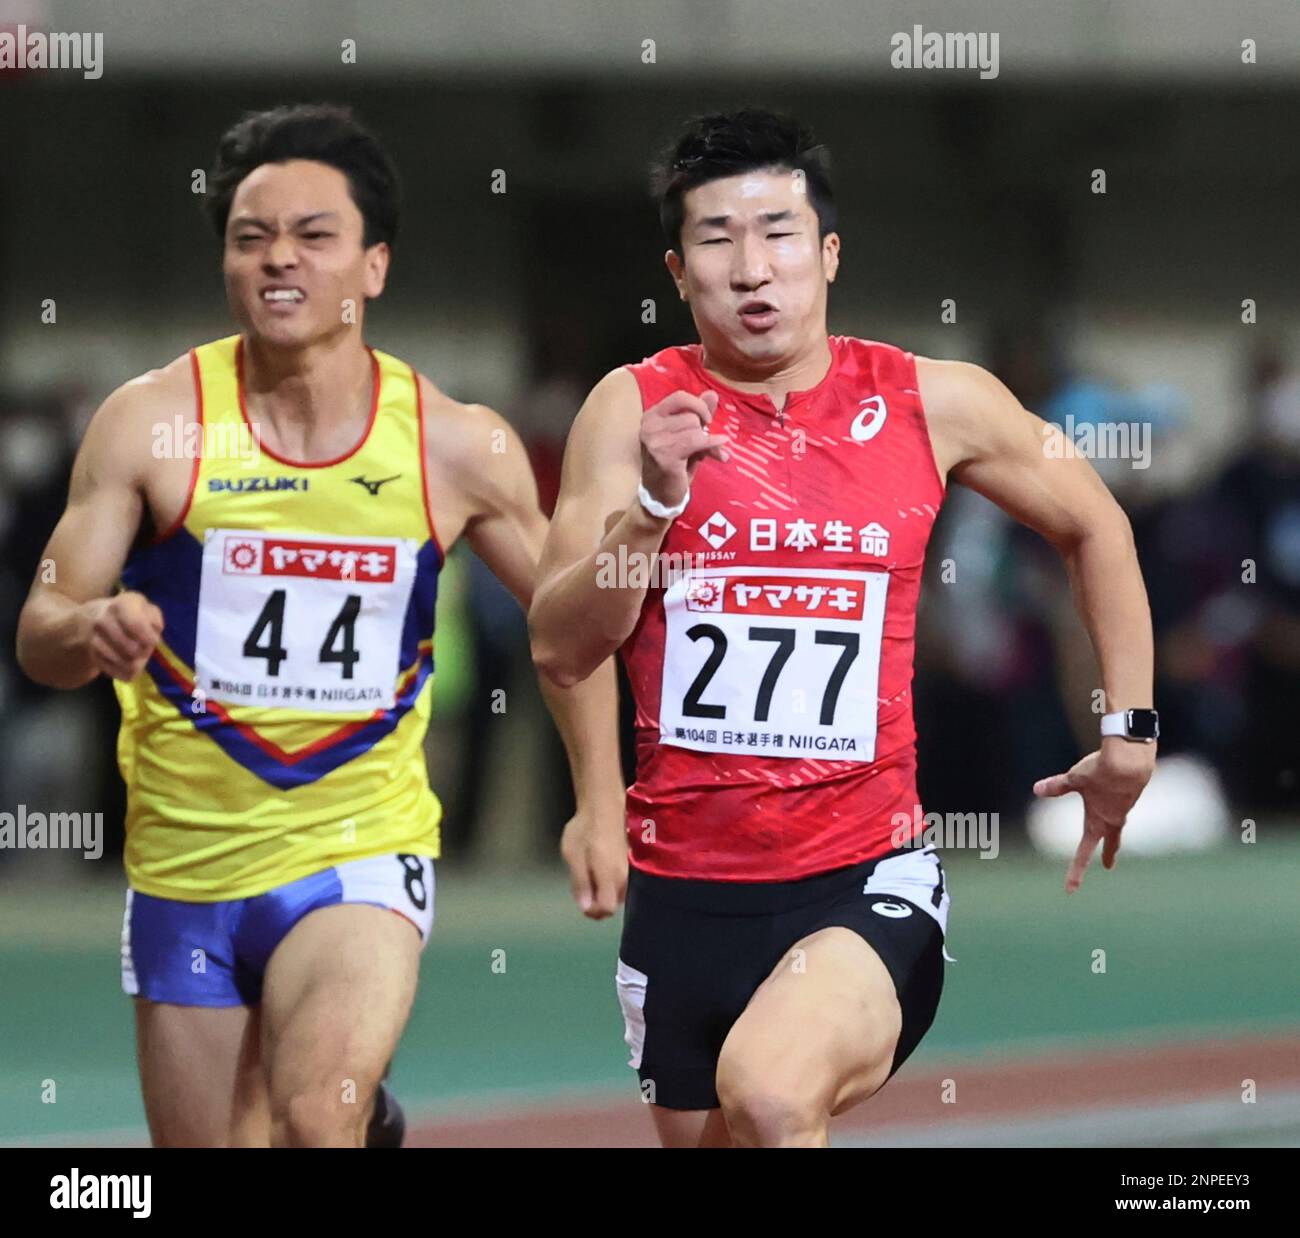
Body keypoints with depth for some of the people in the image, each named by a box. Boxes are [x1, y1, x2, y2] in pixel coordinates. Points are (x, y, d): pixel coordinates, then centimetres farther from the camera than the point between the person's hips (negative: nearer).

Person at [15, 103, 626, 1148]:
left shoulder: (459, 449, -5)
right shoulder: (153, 424, -8)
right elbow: (40, 636, -5)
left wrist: (601, 805, 5)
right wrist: (93, 630, -28)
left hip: (360, 853, -2)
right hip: (187, 861, 2)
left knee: (317, 1116, -29)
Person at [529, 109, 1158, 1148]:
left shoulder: (935, 403, -1)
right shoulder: (636, 409, -2)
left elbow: (1093, 526, 16)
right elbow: (561, 652, -7)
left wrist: (1130, 735, 14)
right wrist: (653, 503, -21)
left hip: (866, 877, -2)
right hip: (684, 888, 3)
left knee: (768, 1091, -32)